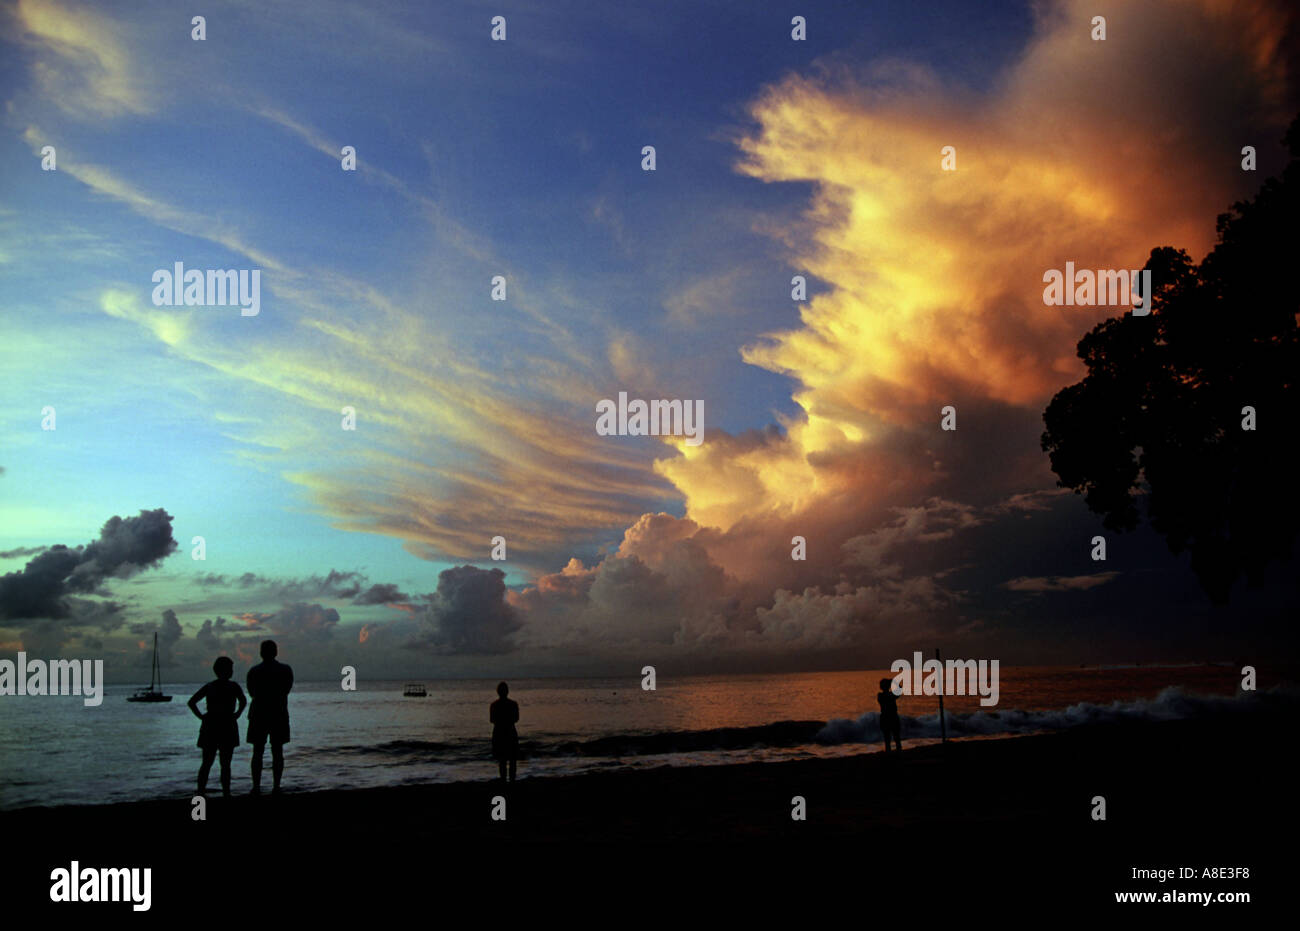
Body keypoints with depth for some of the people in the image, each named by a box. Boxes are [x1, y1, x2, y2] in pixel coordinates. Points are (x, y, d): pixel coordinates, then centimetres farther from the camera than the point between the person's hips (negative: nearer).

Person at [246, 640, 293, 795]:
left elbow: (251, 693, 8)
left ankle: (256, 787, 0)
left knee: (257, 752, 4)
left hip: (258, 714, -1)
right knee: (277, 752, 5)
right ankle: (276, 787, 3)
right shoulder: (286, 670, 0)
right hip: (279, 714, 1)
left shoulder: (253, 671, -3)